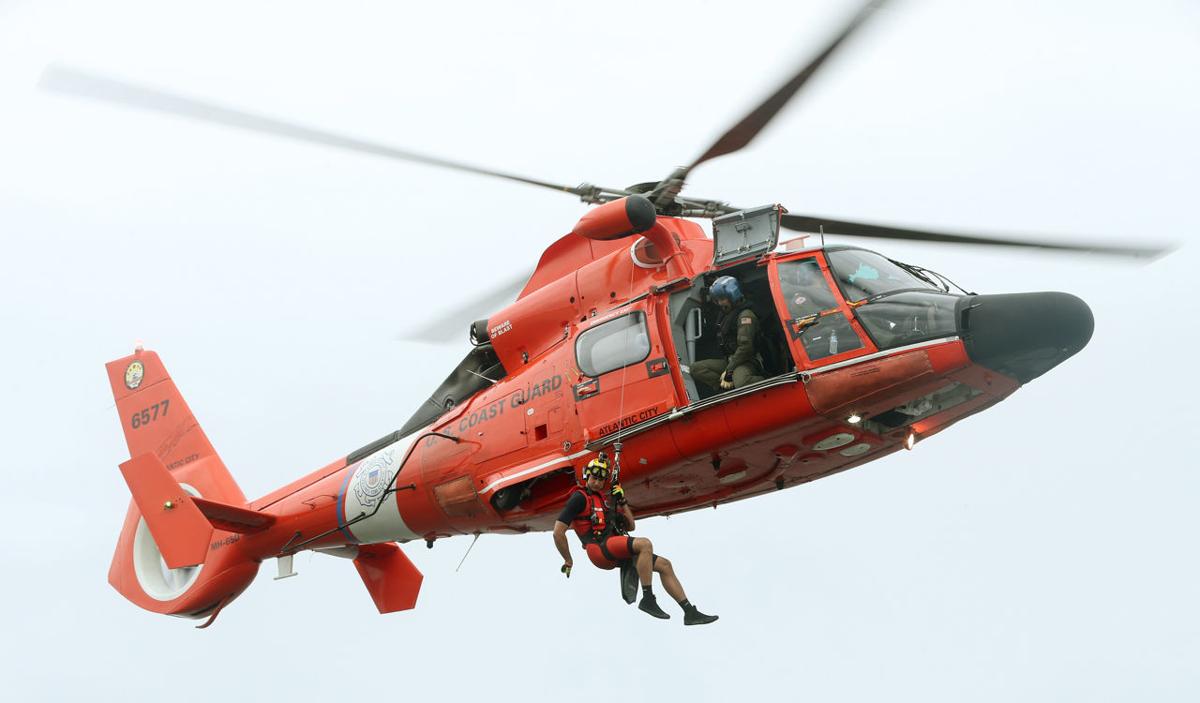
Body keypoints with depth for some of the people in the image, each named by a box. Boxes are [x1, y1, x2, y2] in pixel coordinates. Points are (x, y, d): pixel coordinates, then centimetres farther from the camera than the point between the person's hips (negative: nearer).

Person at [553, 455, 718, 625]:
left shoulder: (602, 499, 25)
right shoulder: (580, 498, -2)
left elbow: (630, 526, 26)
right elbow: (558, 532, -9)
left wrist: (622, 502, 13)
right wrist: (568, 561, -5)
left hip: (615, 551, 9)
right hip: (599, 548, -9)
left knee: (664, 565, 3)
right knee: (644, 544, -32)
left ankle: (690, 612, 2)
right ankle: (648, 599, -31)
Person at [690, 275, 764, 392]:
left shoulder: (746, 315, -11)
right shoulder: (725, 315, 17)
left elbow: (745, 347, -20)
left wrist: (729, 371, -20)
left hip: (746, 362, -9)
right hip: (729, 360, 9)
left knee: (741, 382, -42)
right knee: (695, 368, -7)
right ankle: (730, 387, -21)